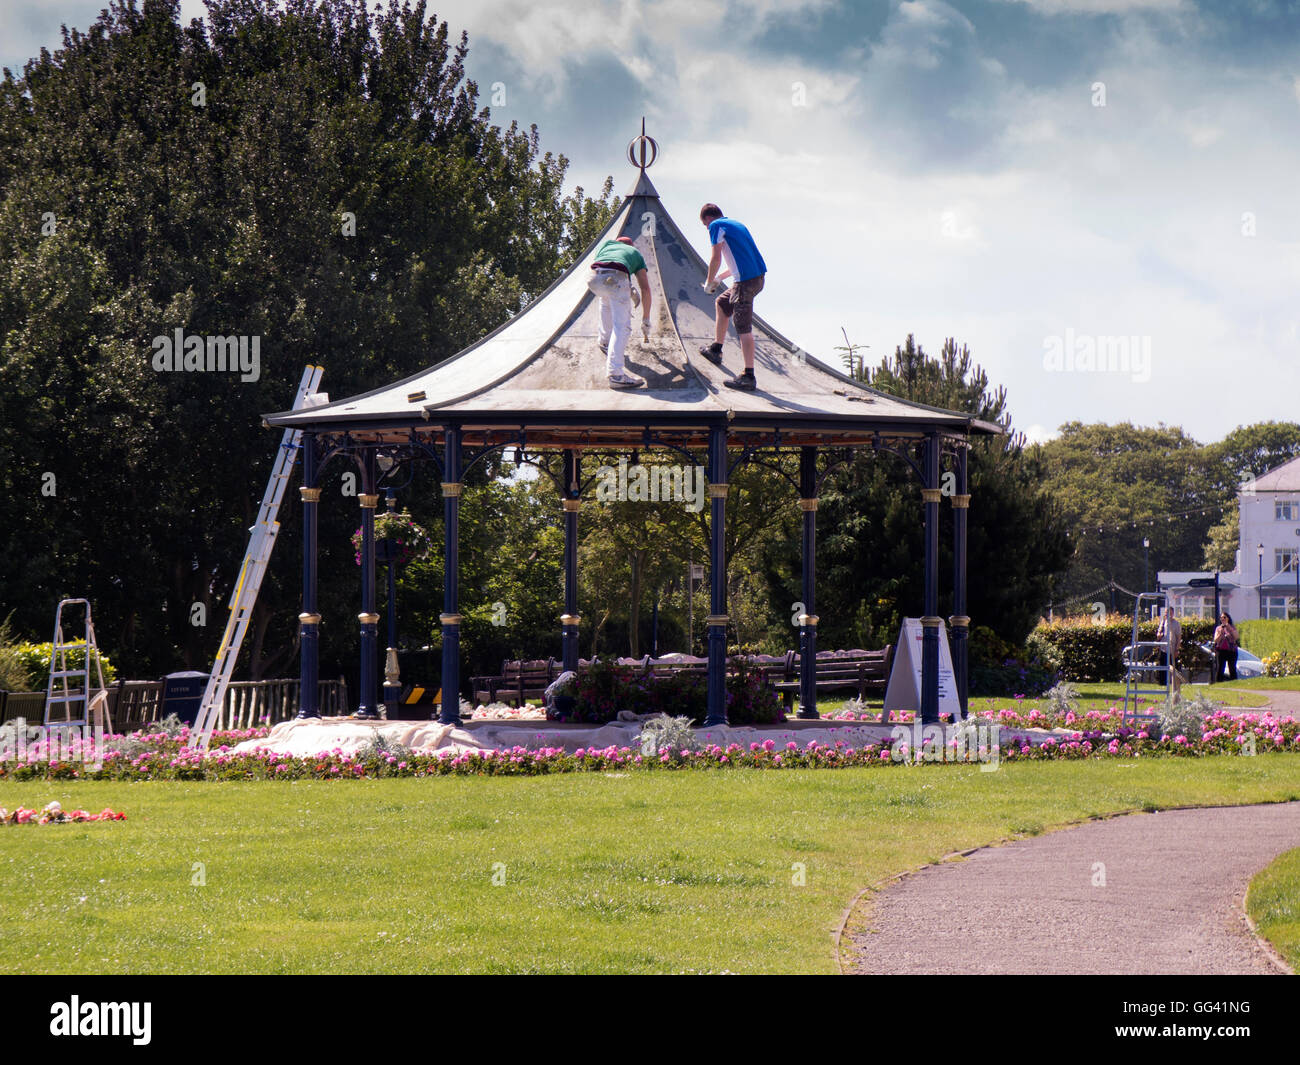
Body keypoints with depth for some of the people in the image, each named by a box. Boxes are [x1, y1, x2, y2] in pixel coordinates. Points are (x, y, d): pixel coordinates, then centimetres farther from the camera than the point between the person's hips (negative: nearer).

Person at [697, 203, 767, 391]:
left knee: (744, 328, -8)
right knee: (722, 303, 29)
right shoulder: (736, 224, 23)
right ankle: (716, 351, 36)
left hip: (745, 281, -9)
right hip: (758, 276, 9)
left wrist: (709, 282, 6)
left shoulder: (716, 226, -3)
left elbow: (716, 258, -8)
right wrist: (719, 277, 35)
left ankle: (748, 377, -11)